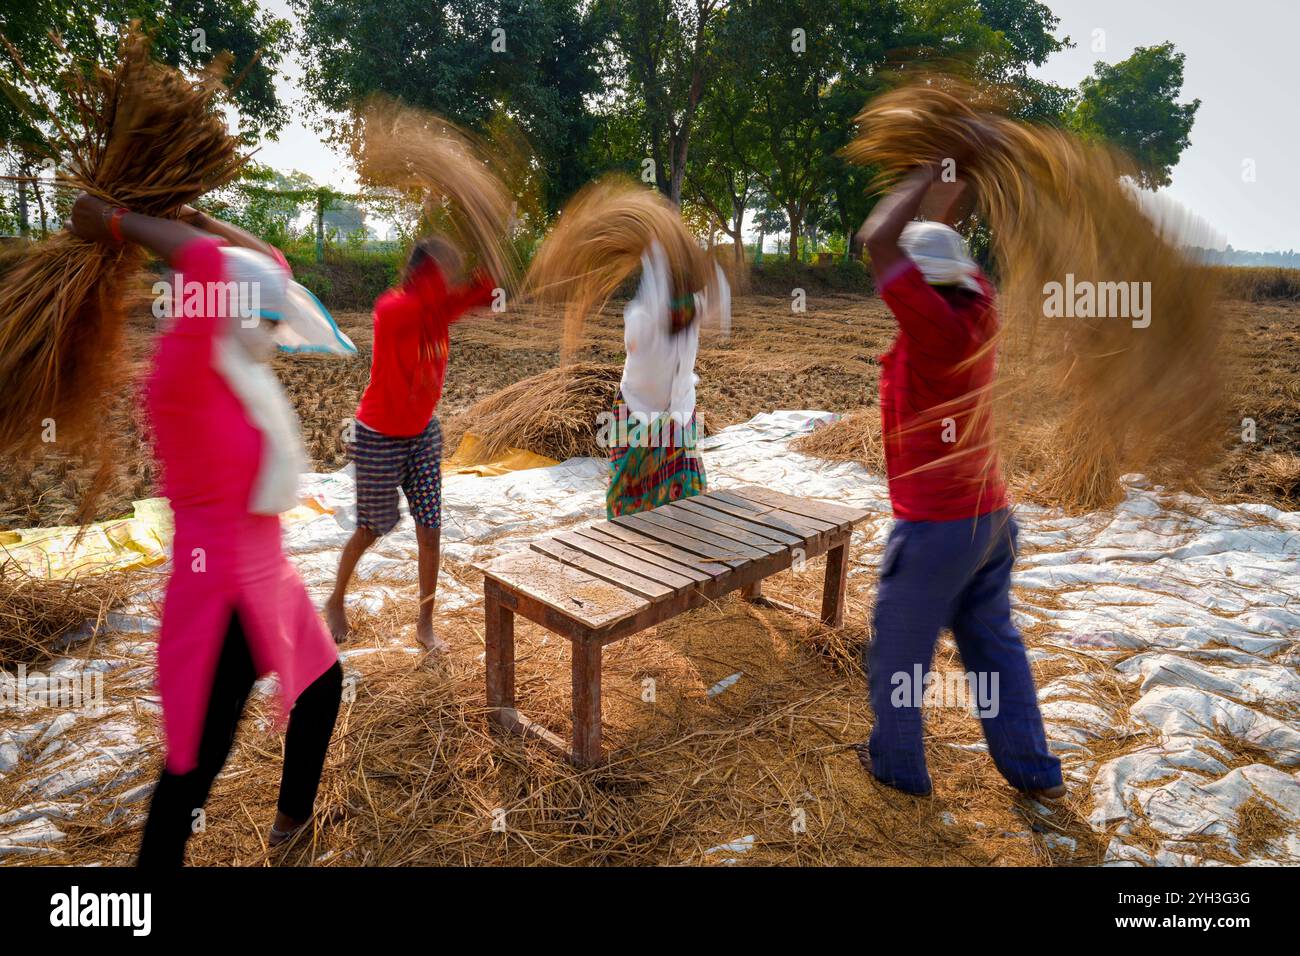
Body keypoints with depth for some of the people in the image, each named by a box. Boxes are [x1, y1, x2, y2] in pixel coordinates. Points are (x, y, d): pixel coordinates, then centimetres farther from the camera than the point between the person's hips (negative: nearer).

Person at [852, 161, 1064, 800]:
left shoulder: (938, 326, -21)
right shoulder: (979, 312, 1)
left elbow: (877, 240, -24)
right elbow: (941, 245, 18)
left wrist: (926, 178, -12)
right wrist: (953, 194, 12)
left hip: (934, 526, -8)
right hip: (990, 515, 8)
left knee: (898, 652, 11)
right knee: (994, 644, 20)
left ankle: (897, 765, 28)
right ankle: (1033, 771, 30)